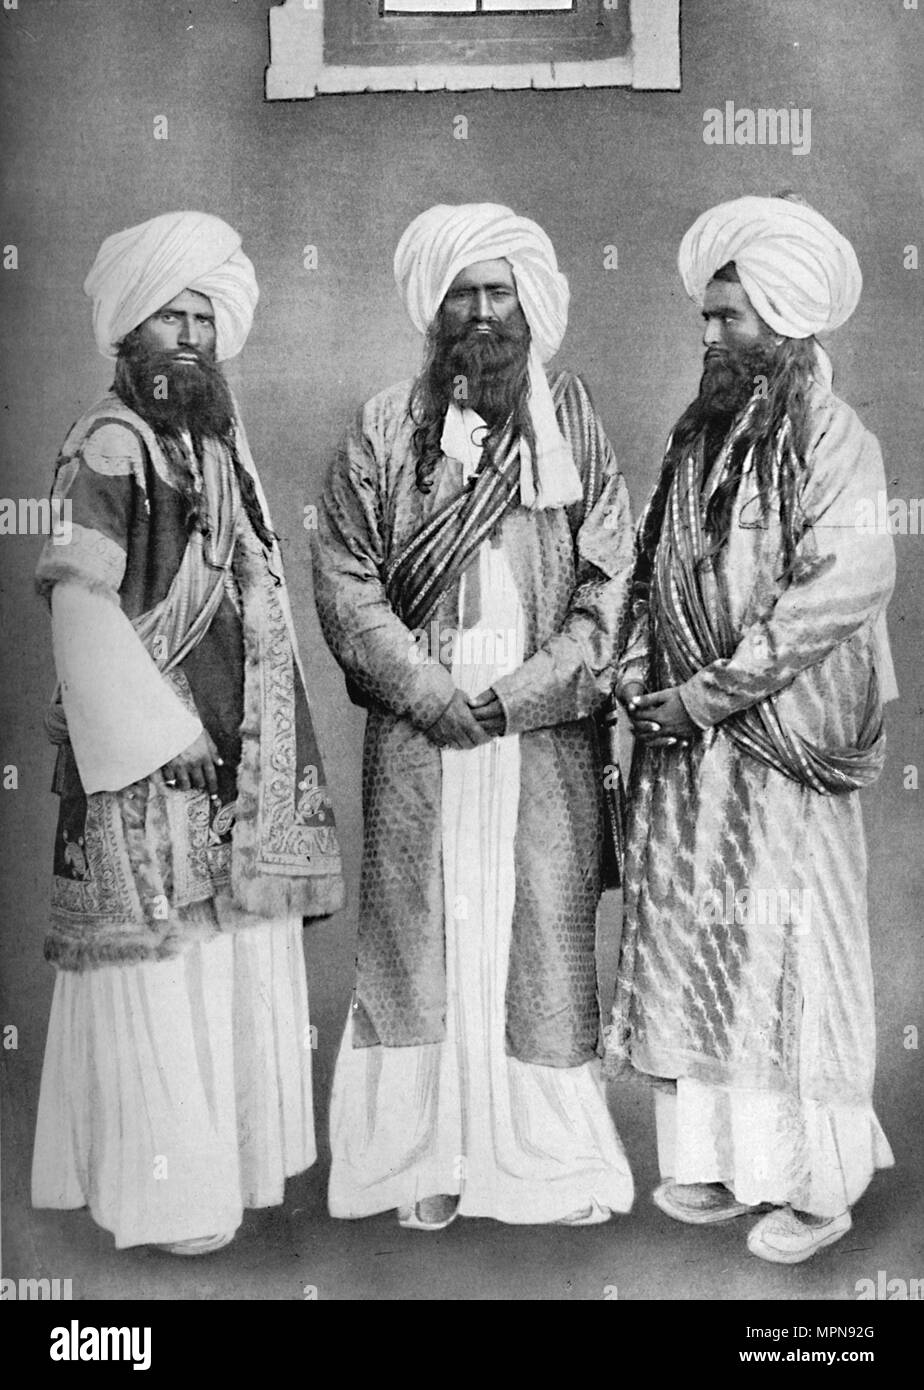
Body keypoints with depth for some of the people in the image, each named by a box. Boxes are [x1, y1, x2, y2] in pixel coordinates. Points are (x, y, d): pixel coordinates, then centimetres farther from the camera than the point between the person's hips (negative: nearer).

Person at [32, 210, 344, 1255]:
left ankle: (233, 1150, 28)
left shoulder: (219, 444, 13)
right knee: (162, 970, 1)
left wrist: (269, 742, 11)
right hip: (147, 761, -7)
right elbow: (80, 603, -16)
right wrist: (163, 736, -17)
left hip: (237, 750, 8)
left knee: (240, 960, 13)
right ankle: (164, 1189, 14)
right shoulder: (106, 449, -9)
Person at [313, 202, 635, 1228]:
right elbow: (344, 577, 0)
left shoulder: (573, 422, 6)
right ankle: (429, 1162, 16)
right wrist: (433, 692, -10)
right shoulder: (384, 429, 6)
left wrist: (513, 696, -9)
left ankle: (551, 1158, 18)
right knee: (421, 939, 2)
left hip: (546, 734, 0)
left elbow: (610, 581, 0)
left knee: (544, 939, 4)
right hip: (417, 733, 0)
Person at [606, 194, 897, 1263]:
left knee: (785, 949, 1)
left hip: (777, 752, -6)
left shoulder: (833, 442, -7)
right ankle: (714, 1161, 23)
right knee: (687, 948, 9)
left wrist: (709, 690, -17)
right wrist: (638, 672, 0)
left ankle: (814, 1186, 16)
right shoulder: (698, 435, 13)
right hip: (680, 751, 6)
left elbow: (845, 587, -18)